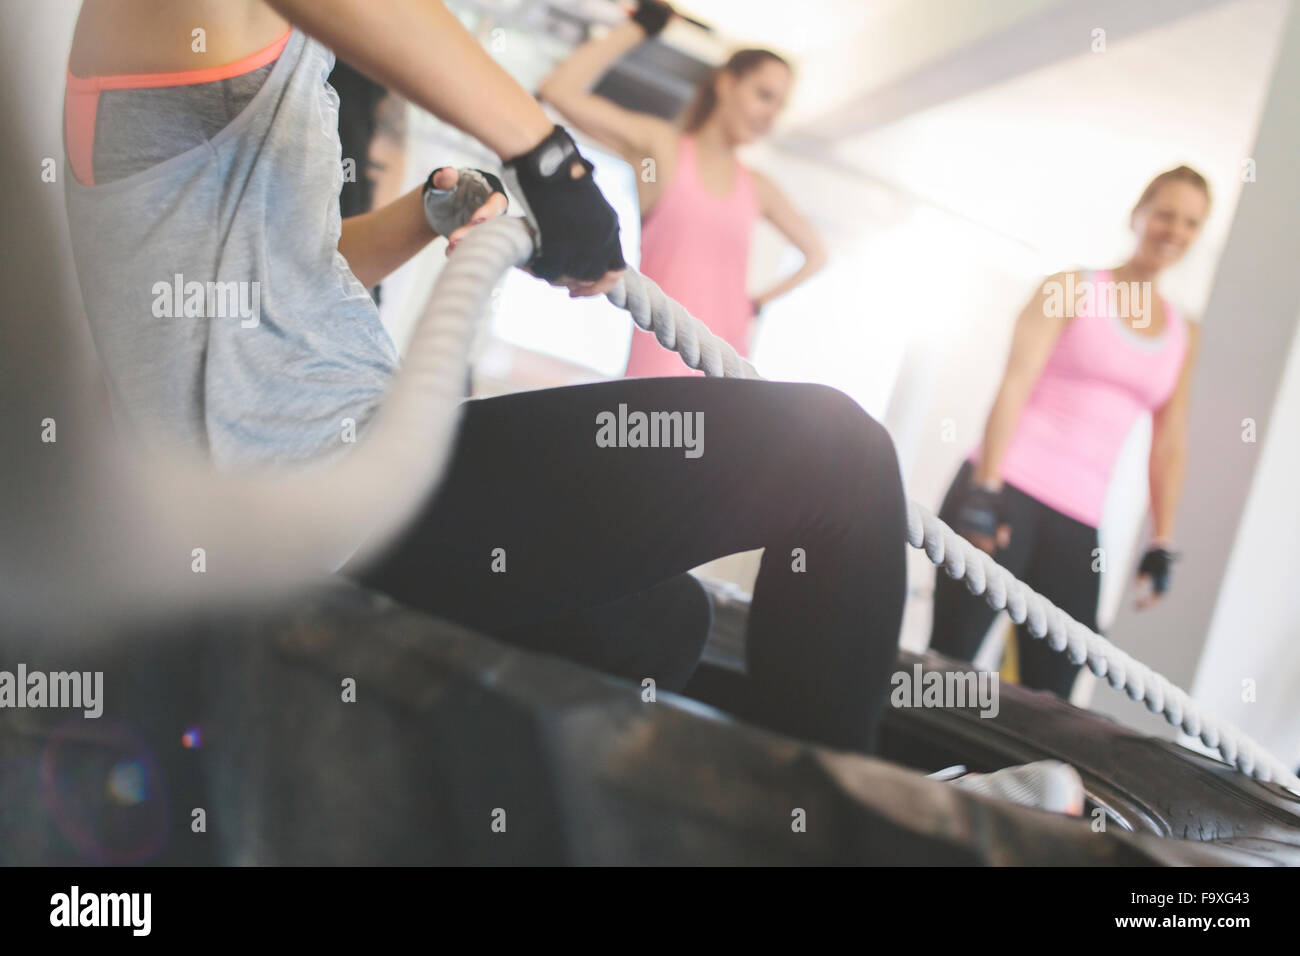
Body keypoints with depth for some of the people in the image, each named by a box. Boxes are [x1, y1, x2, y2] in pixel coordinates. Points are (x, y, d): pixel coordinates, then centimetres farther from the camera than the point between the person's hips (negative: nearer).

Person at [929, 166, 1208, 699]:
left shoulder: (1184, 335, 18)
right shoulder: (1073, 289, 5)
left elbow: (1169, 448, 17)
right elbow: (1013, 386, -5)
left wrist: (1161, 544, 10)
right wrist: (985, 490, -15)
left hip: (1078, 524, 4)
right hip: (1008, 489, -4)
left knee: (1051, 692, -1)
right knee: (949, 660, -8)